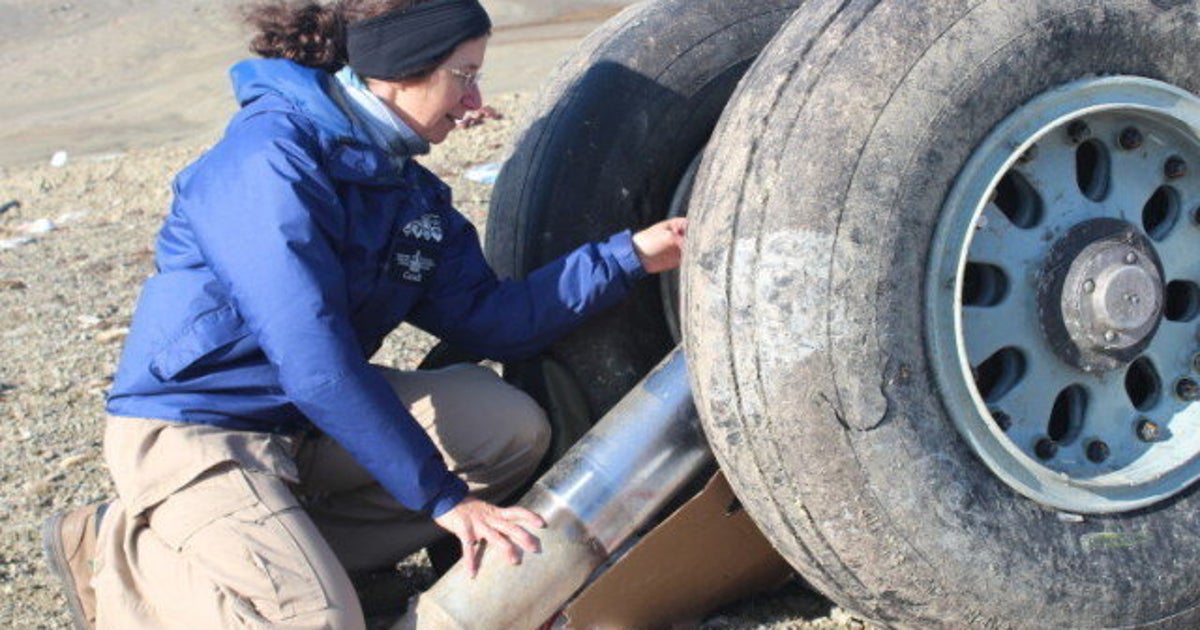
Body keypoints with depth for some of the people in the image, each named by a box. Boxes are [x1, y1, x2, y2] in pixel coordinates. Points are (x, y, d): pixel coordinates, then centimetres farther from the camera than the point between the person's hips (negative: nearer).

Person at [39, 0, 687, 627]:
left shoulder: (407, 187, 5)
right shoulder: (272, 159, -22)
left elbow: (488, 319, 1)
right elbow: (316, 363, -28)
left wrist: (628, 255, -5)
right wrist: (443, 497, -26)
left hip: (305, 421, 9)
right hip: (191, 429, -8)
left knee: (511, 428, -5)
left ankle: (277, 549, -4)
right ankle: (119, 551, 0)